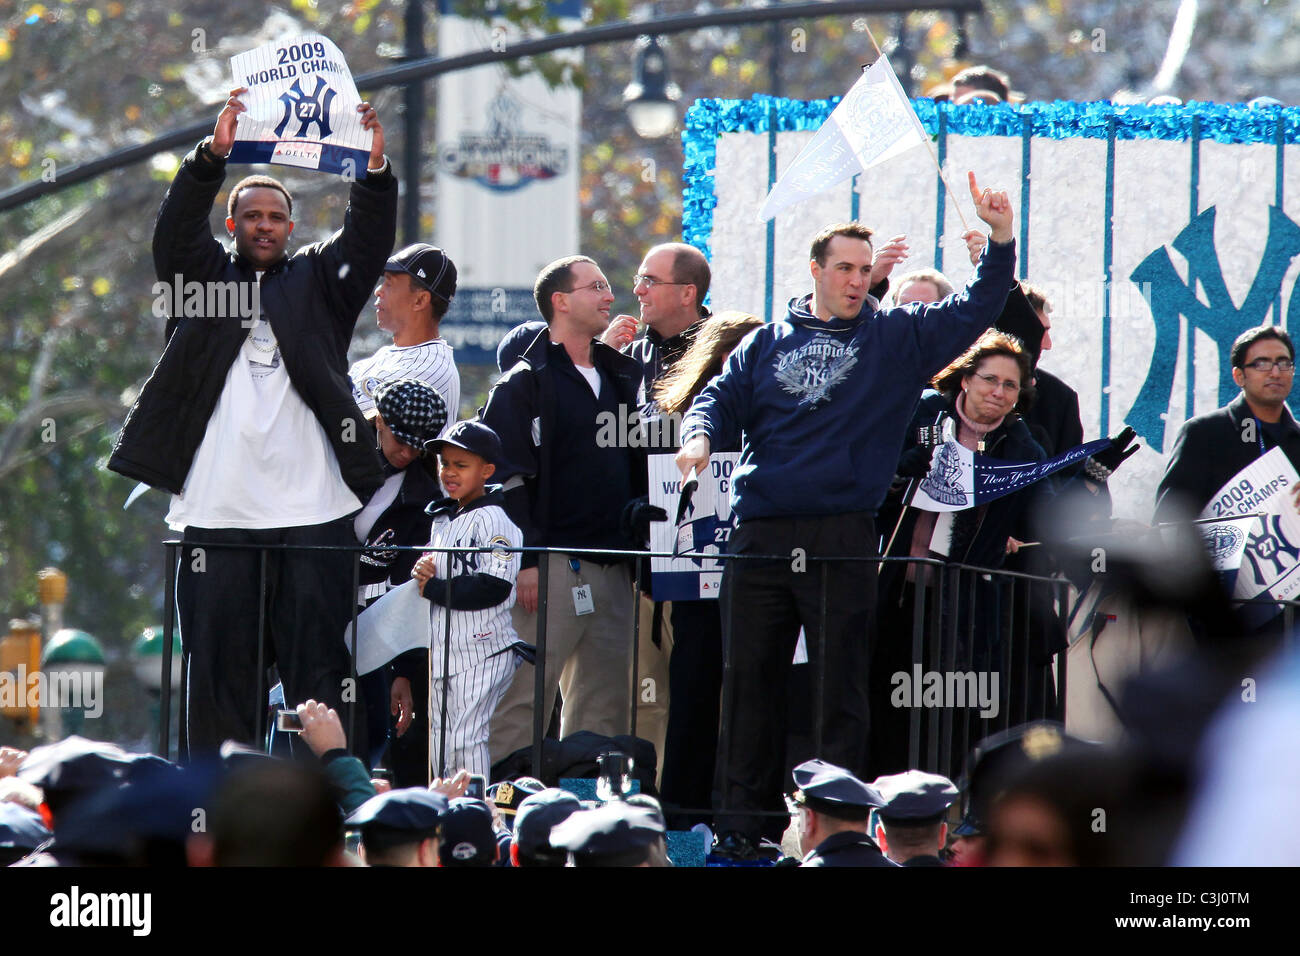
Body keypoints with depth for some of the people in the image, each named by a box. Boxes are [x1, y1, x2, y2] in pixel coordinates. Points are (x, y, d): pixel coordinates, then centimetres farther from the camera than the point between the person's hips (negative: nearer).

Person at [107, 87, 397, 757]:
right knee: (219, 671, 2)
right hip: (217, 518, 0)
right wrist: (214, 154, -19)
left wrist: (375, 170, -17)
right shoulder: (205, 277, 13)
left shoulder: (318, 282, 14)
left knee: (319, 675, 0)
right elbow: (176, 230, -3)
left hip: (313, 515, 0)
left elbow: (368, 241, 1)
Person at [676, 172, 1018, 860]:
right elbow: (720, 399, 12)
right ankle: (742, 823, 11)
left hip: (843, 539, -2)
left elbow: (974, 312, 2)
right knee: (749, 680, 5)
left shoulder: (897, 339, 9)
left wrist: (1000, 239, -11)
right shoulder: (768, 343, 15)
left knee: (841, 682, -1)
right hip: (760, 537, 2)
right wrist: (700, 435, -11)